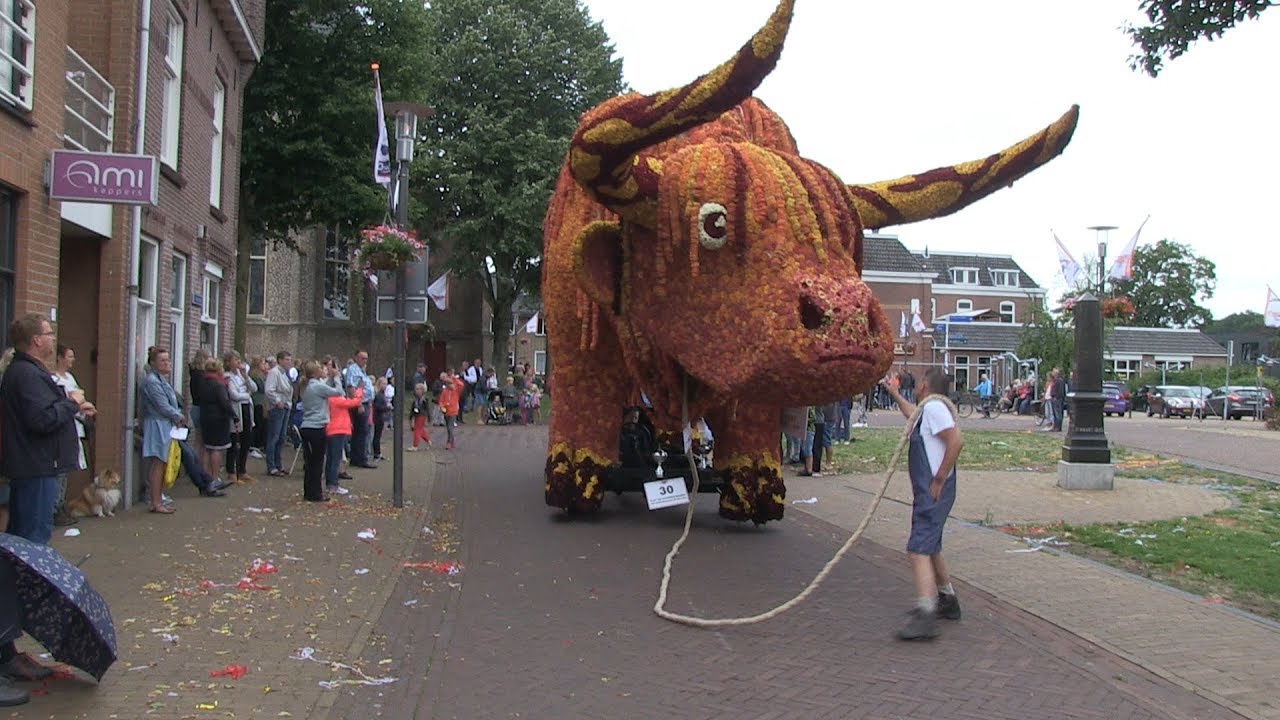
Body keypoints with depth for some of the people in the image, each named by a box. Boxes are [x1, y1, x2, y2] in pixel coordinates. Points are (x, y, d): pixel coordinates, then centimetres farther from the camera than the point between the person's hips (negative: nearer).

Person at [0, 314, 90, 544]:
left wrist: (74, 407, 21)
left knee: (19, 531, 17)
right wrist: (72, 403, -14)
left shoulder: (22, 370, 16)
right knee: (36, 533, -7)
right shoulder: (29, 375, -20)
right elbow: (44, 419, -29)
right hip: (37, 467, -11)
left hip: (27, 465, 11)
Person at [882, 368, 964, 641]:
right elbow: (912, 414, 43)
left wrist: (939, 480, -23)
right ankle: (947, 601, 37)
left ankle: (925, 616, -25)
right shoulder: (927, 409, 17)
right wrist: (895, 394, 53)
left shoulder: (934, 407, -14)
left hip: (933, 493, -11)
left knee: (919, 551, -18)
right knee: (930, 548, 24)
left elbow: (956, 441, -26)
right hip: (929, 493, 11)